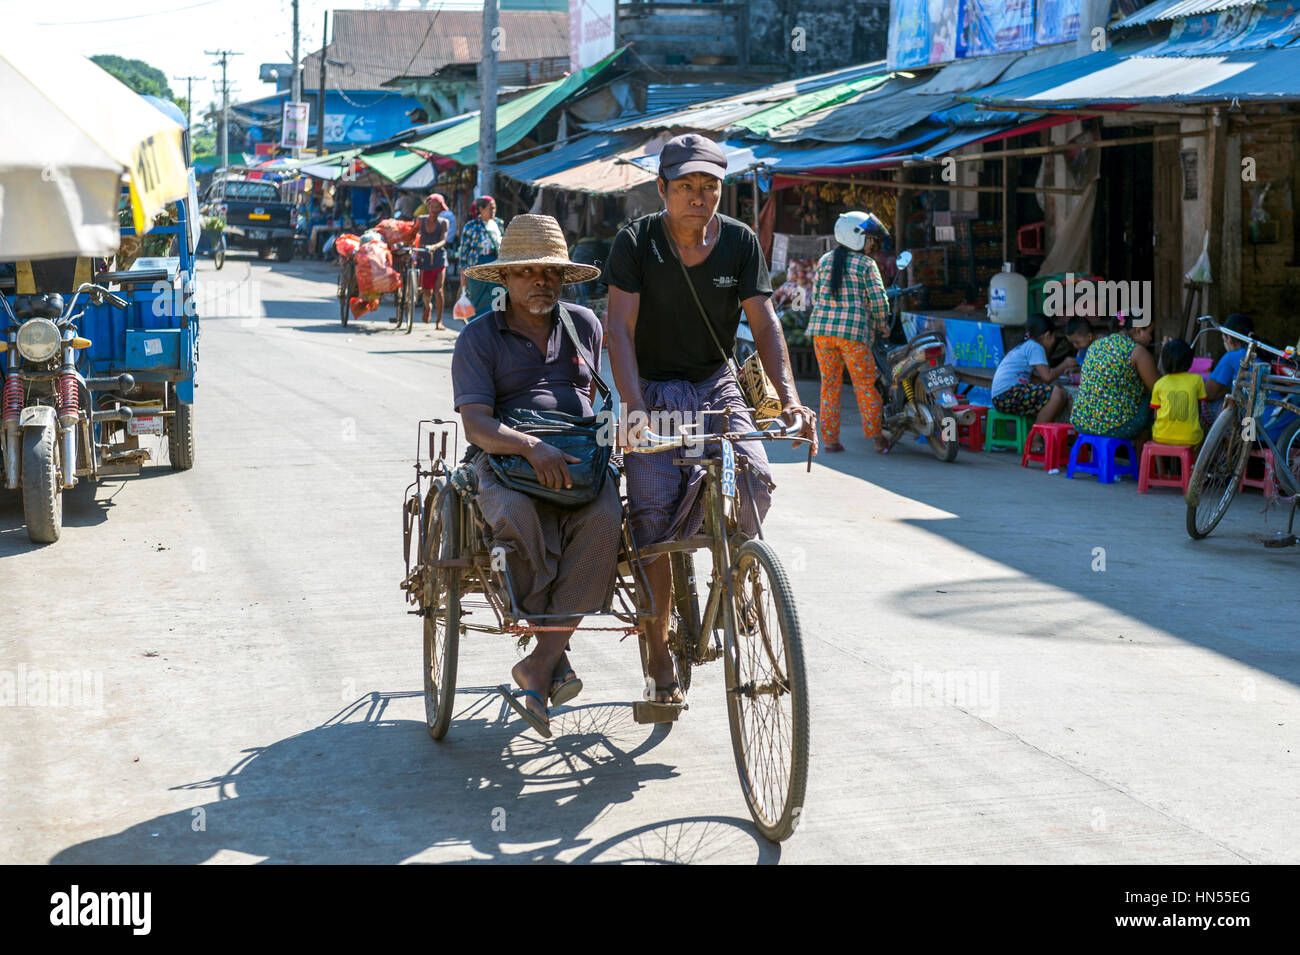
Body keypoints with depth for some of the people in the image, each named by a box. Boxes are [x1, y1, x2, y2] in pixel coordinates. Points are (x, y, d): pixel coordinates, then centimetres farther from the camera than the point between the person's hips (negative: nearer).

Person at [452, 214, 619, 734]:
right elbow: (476, 423, -10)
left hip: (581, 458, 3)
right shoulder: (479, 338, 3)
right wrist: (532, 447, -27)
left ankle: (539, 666, -28)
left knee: (604, 519, -32)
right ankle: (556, 656, -25)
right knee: (518, 516, -38)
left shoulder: (583, 324, 16)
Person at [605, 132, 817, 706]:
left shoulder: (740, 242, -2)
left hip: (717, 387, 3)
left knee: (755, 479, -23)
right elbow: (620, 328, -16)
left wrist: (789, 396, -22)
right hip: (654, 390, -2)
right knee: (654, 519, -15)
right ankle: (659, 658, 0)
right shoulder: (636, 243, -9)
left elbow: (763, 320, -7)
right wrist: (635, 408, -31)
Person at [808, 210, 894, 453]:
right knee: (865, 385, 3)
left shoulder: (824, 260, 12)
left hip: (822, 328, 4)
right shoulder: (866, 264, -2)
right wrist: (882, 327, 11)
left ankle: (830, 439, 8)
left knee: (829, 385, 9)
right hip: (854, 332, -4)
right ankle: (877, 438, 4)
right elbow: (878, 300, -4)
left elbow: (815, 295, 14)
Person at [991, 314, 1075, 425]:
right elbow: (1047, 377, -12)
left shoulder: (1024, 346, 25)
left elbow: (1038, 377, 27)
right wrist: (1065, 364, 4)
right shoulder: (1035, 347, -5)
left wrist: (1062, 370, 33)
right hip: (1008, 394, -10)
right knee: (1057, 393, -23)